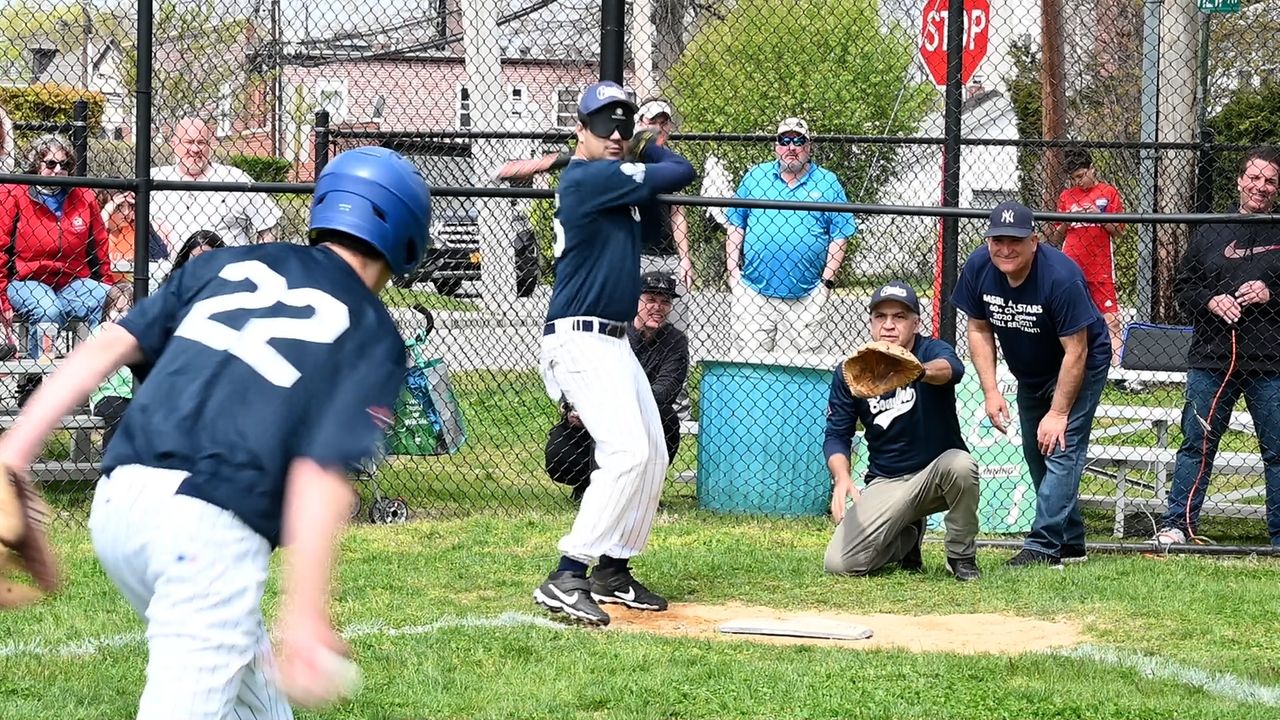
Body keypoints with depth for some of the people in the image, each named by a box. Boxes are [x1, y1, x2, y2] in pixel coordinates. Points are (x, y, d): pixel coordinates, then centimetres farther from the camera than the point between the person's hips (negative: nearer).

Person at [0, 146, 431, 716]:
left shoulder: (227, 264, 20)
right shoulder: (373, 337, 6)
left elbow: (108, 347, 8)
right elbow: (321, 471, -8)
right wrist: (305, 612, -13)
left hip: (117, 503, 6)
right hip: (211, 526, -6)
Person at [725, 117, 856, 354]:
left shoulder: (828, 184, 4)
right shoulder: (755, 177, 9)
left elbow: (839, 237, 3)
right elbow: (736, 227, 12)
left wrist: (827, 282, -3)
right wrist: (732, 272, 4)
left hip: (805, 297, -2)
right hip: (752, 290, 2)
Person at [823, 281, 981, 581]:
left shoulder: (932, 351, -11)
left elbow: (951, 368, -37)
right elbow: (836, 435, 0)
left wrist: (919, 371, -62)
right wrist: (842, 478, -22)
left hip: (936, 471, -2)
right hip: (886, 483, 2)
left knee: (961, 465, -39)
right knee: (839, 563, -18)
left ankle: (962, 557, -11)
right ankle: (907, 537, 16)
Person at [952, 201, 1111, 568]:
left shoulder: (1061, 277, -34)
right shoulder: (978, 268, -17)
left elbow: (1075, 352, -29)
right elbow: (979, 329, -4)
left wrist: (1058, 413, -27)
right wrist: (991, 392, -11)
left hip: (1080, 369, -7)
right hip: (1029, 373, 7)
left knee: (1060, 448, -16)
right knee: (1035, 454, 10)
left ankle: (1043, 547, -20)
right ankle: (1070, 543, 22)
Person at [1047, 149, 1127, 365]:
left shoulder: (1109, 193, 4)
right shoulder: (1067, 196, 12)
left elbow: (1118, 231, 2)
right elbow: (1055, 238, 13)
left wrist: (1099, 216, -13)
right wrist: (1065, 222, -6)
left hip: (1100, 268, -3)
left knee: (1111, 320, -9)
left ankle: (1117, 363, -13)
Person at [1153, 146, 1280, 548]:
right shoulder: (1210, 231, 10)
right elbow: (1184, 286, 13)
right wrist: (1211, 301, -6)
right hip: (1212, 360, 2)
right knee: (1197, 444, 6)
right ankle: (1177, 525, 14)